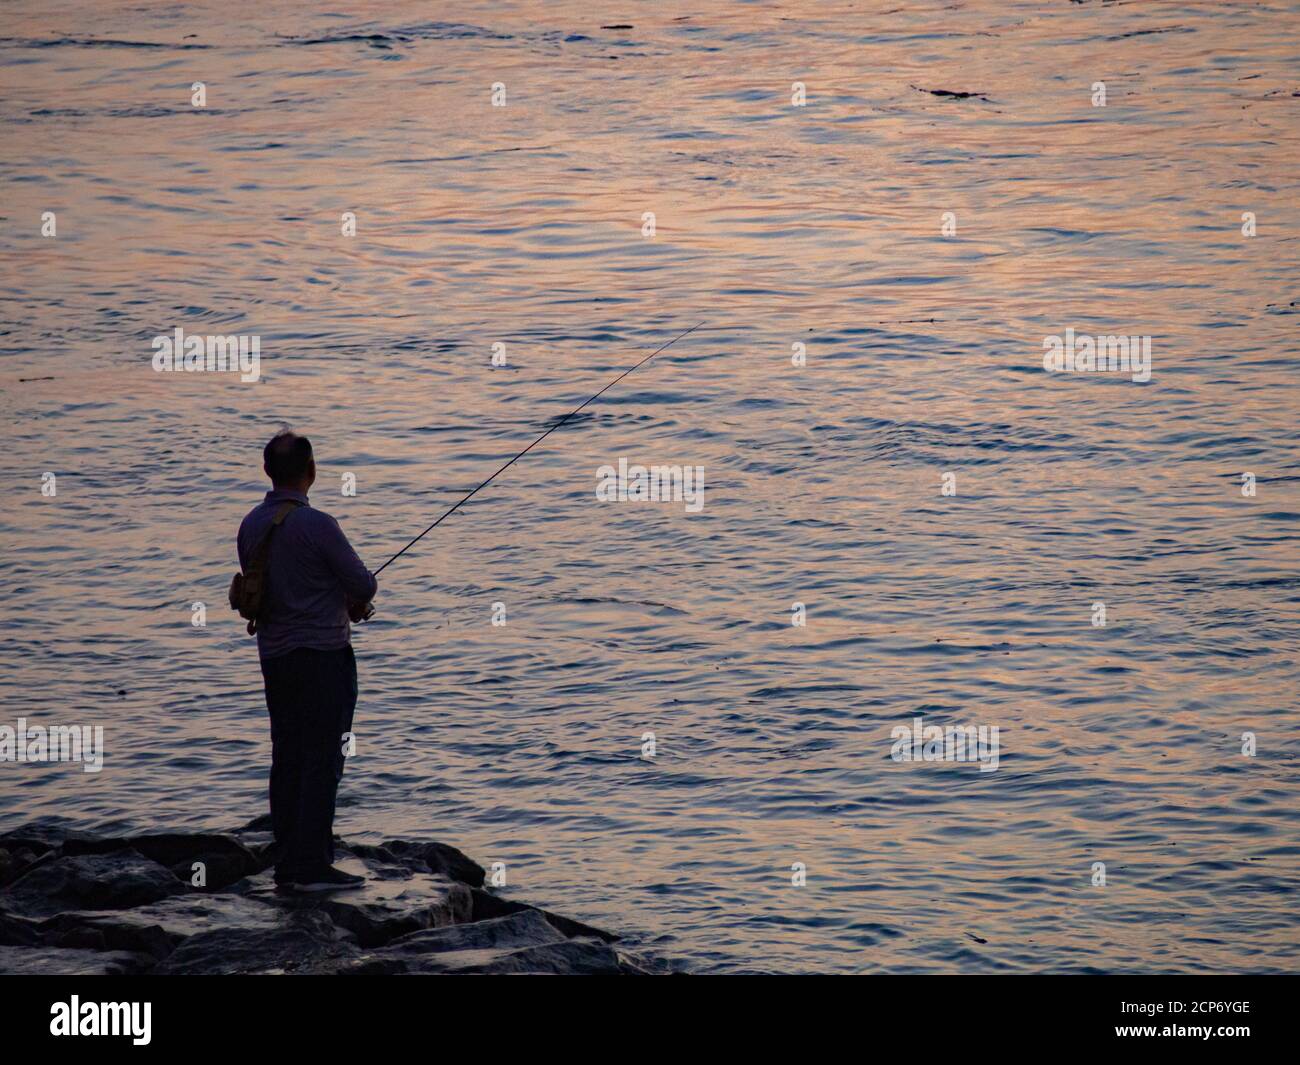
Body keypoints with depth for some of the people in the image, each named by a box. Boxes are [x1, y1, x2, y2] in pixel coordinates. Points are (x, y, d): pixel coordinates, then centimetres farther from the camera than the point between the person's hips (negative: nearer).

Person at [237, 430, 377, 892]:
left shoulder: (251, 525, 5)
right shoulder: (316, 525, -17)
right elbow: (364, 585, -12)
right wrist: (355, 596, 14)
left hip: (275, 657, 7)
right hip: (323, 654, -7)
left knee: (287, 761, 10)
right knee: (322, 761, -4)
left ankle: (287, 864, 12)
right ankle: (312, 866, -6)